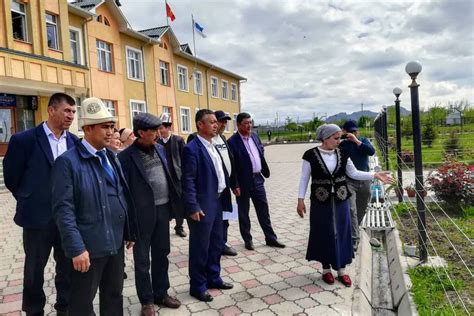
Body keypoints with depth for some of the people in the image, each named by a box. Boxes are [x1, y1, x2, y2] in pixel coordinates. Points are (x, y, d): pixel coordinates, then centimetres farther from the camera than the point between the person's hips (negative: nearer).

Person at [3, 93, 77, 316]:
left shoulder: (75, 142, 1)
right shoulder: (24, 140, -10)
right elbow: (11, 178, -2)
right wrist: (31, 200, 5)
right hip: (38, 218, -3)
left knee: (68, 267, 16)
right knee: (34, 270, 14)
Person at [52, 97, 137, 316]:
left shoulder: (111, 157, 9)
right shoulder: (67, 162, -12)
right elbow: (63, 210, -16)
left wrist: (130, 232, 11)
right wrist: (76, 248, -20)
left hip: (116, 242, 6)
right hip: (88, 247, -6)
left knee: (114, 296, 20)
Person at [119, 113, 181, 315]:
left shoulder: (160, 149, 6)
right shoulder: (126, 156, -13)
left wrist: (173, 203, 12)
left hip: (162, 209, 6)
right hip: (142, 214, -6)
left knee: (161, 254, 17)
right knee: (142, 259, 9)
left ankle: (161, 294, 34)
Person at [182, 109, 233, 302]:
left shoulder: (212, 146, 12)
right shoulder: (192, 148, -15)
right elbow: (188, 180, -18)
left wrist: (224, 197, 12)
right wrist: (193, 207, -21)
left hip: (217, 202, 9)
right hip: (202, 206, -9)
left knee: (216, 244, 19)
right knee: (200, 248, 5)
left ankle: (213, 278, 35)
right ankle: (197, 286, 21)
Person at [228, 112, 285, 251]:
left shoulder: (255, 136, 8)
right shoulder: (232, 142, -13)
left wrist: (265, 171, 11)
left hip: (257, 179, 6)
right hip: (243, 182, -6)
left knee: (263, 210, 13)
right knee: (243, 212, 10)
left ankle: (270, 238, 24)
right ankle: (248, 240, 24)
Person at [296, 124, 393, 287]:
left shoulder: (342, 154, 0)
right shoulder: (311, 155, -11)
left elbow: (354, 173, 6)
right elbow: (304, 178, -6)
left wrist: (375, 175, -2)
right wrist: (301, 200, -9)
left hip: (341, 201, 3)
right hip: (321, 202, -3)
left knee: (341, 233, 9)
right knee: (324, 234, 7)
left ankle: (341, 269, 23)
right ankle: (326, 268, 24)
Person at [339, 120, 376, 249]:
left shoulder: (363, 140, 5)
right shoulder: (341, 144, -3)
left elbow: (371, 151, -12)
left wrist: (357, 141, -20)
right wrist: (340, 137, -20)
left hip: (365, 181, 4)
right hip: (349, 181, -4)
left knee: (361, 210, 17)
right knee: (351, 210, -15)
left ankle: (352, 231, 38)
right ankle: (354, 239, -12)